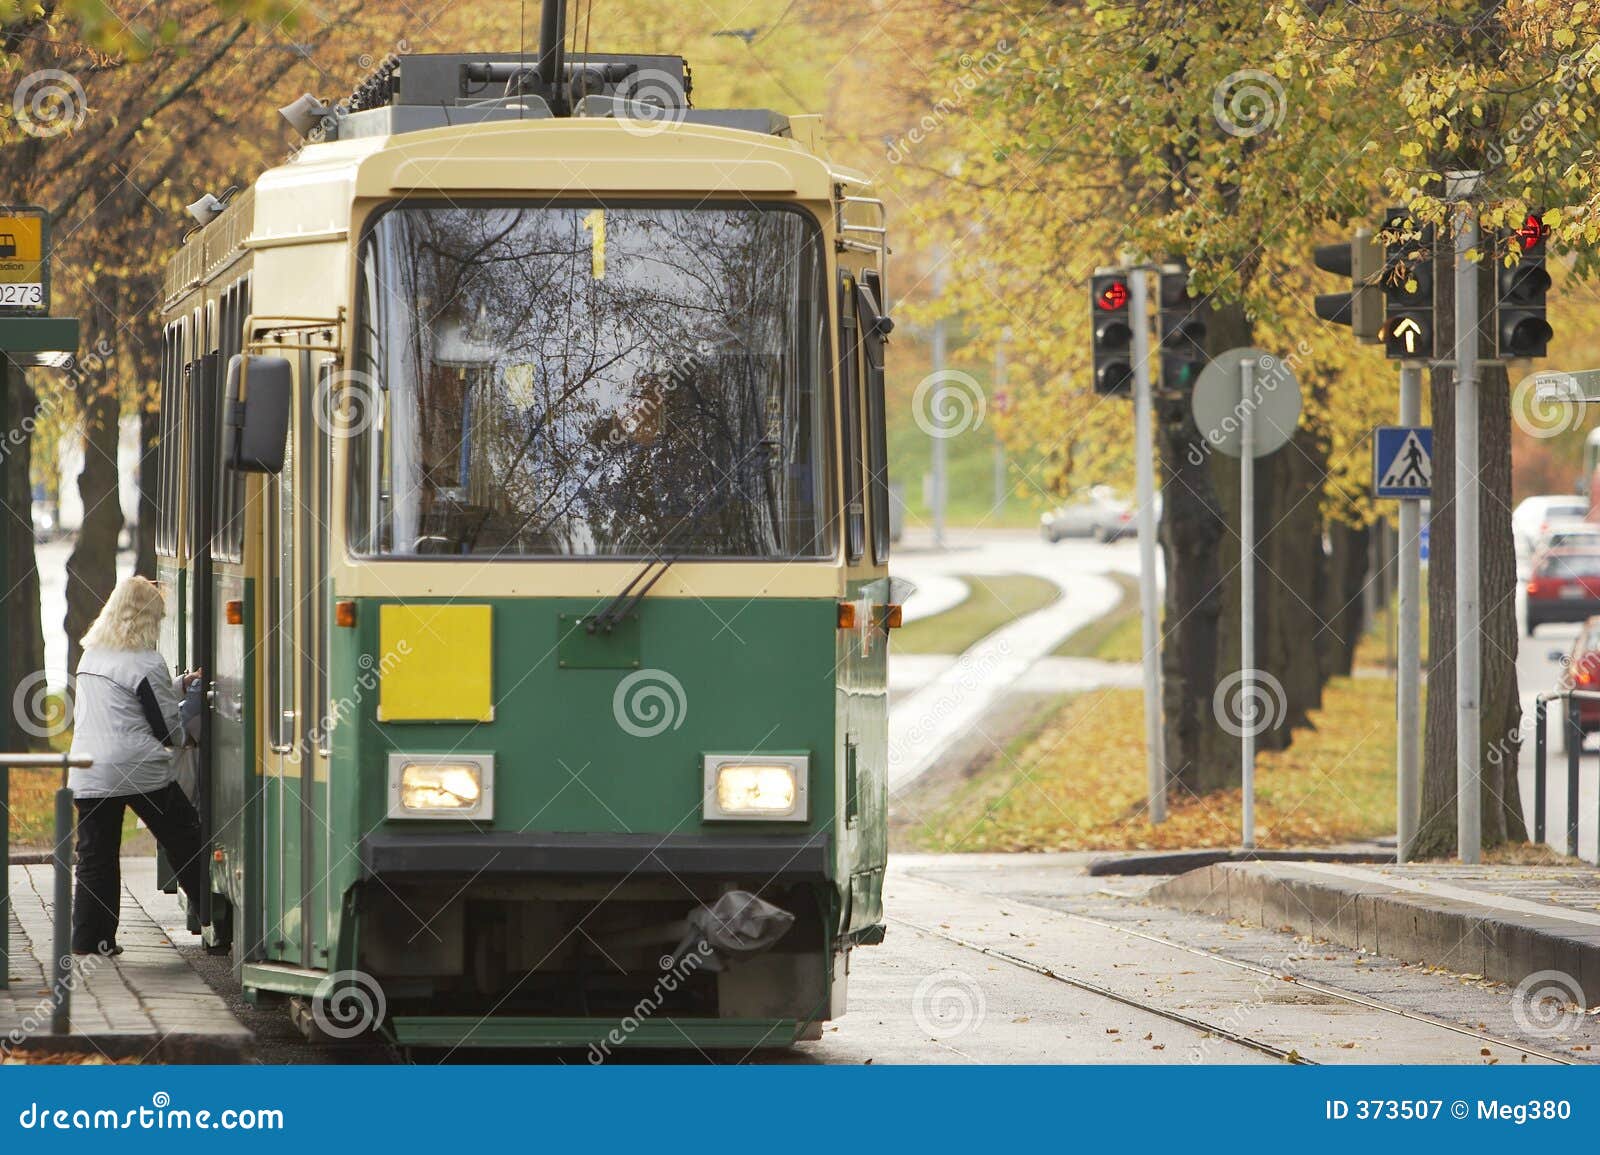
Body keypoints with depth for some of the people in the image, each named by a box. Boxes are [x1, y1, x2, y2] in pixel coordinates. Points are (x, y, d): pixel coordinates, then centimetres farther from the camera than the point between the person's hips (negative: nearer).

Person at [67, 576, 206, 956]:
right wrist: (192, 701, 14)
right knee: (186, 839, 10)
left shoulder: (91, 656, 13)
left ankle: (90, 936, 4)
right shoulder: (145, 663, -9)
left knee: (96, 855, 7)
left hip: (89, 776, 5)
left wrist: (177, 686, 25)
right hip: (141, 769, -5)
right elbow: (170, 730, -5)